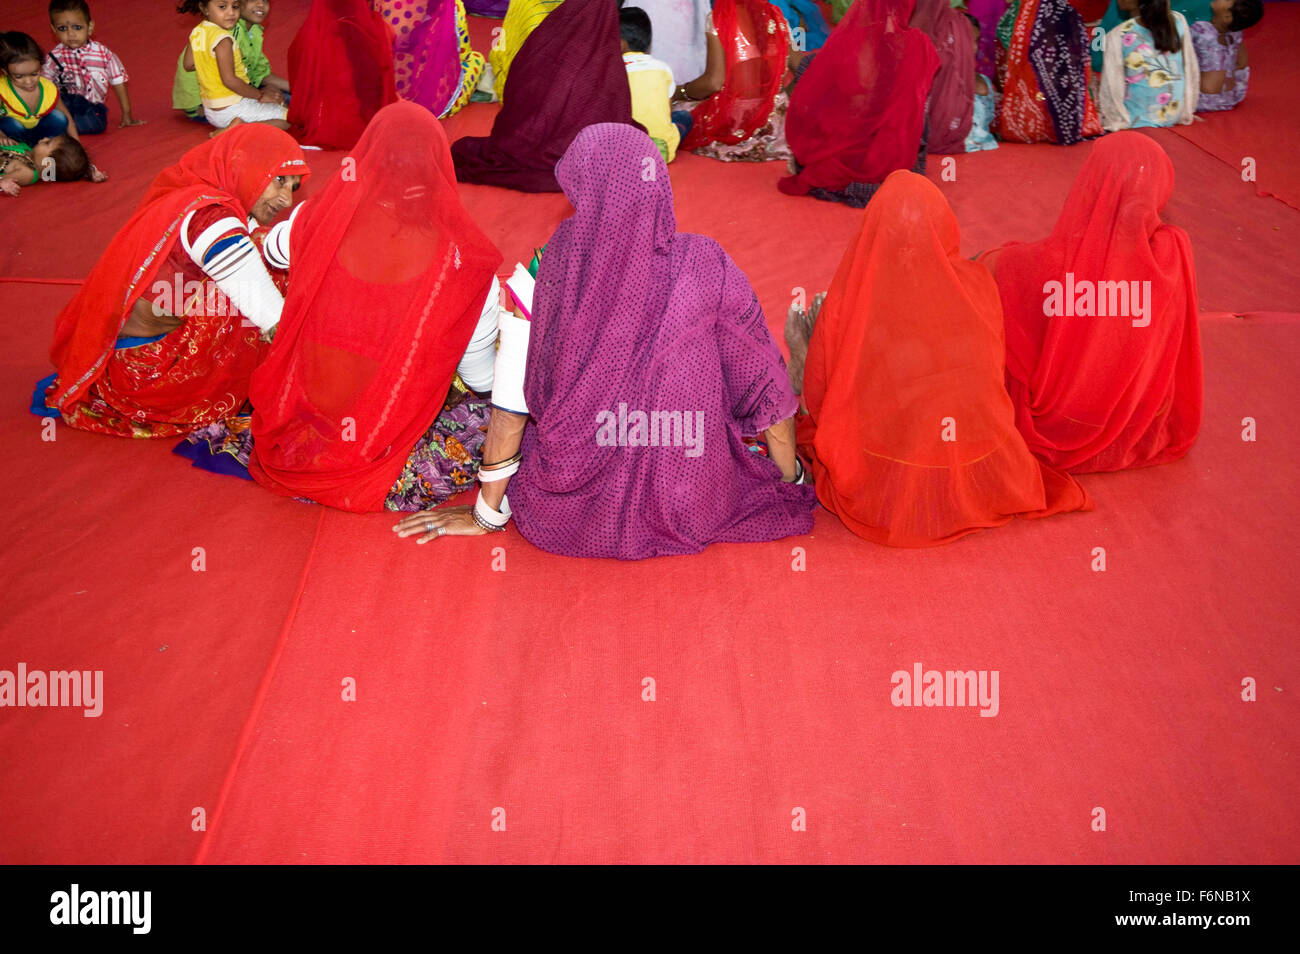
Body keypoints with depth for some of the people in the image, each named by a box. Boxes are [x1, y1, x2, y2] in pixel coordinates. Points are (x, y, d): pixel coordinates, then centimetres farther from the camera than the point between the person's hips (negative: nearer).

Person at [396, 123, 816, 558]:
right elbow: (763, 378, -4)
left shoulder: (552, 266, -17)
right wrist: (792, 479, 13)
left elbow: (512, 400, -10)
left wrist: (486, 513, 4)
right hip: (692, 514, 1)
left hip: (571, 520, 0)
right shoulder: (705, 266, -15)